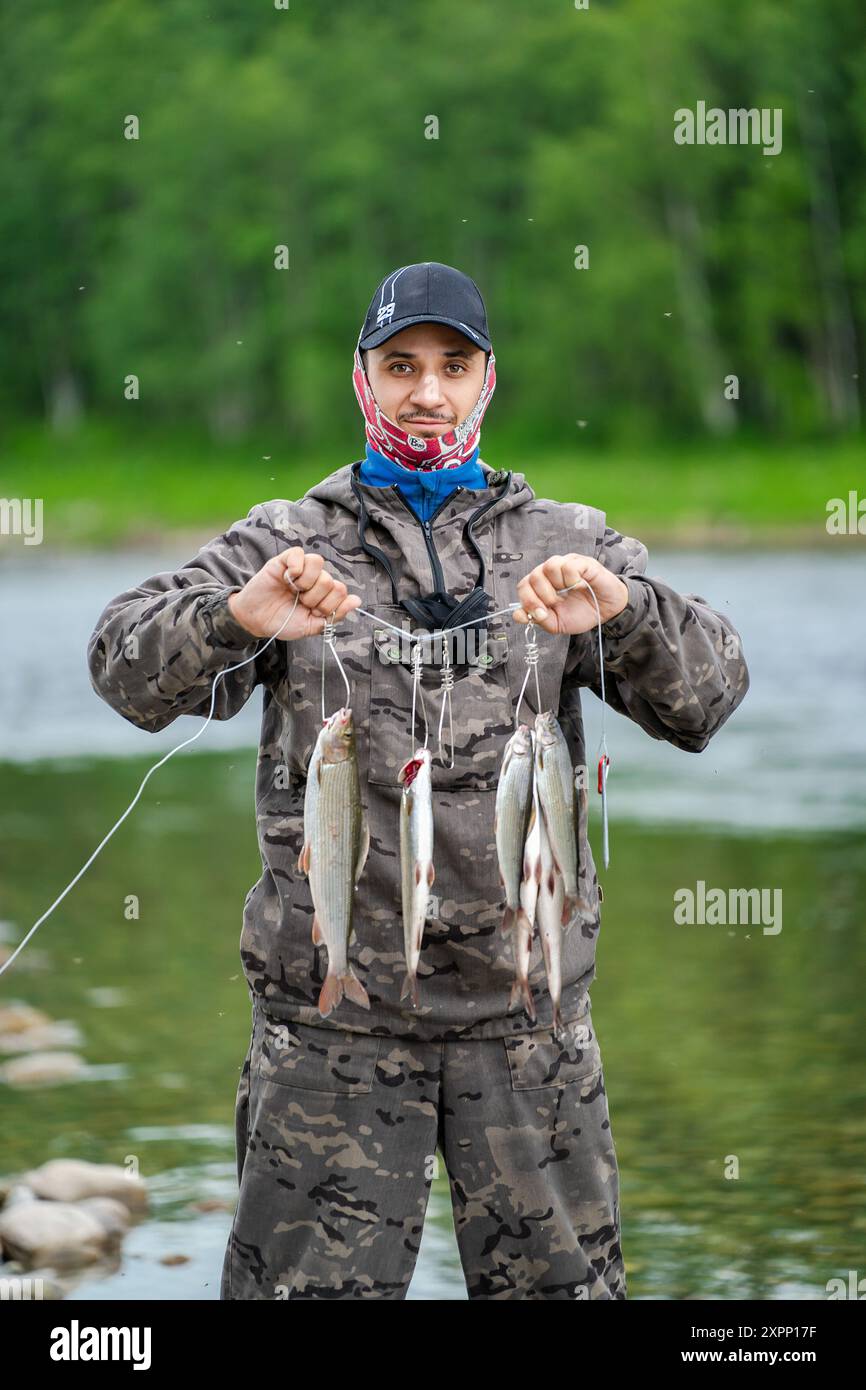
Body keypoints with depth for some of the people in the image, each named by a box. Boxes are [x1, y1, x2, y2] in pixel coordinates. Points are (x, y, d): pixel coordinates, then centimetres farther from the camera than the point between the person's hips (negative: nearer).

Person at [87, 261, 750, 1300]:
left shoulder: (568, 545, 12)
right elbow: (128, 667, -4)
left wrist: (623, 610, -23)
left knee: (560, 1277, 5)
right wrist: (237, 617, -26)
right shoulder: (282, 544, 10)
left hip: (525, 1002, 1)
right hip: (331, 1007, -1)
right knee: (311, 1275, -1)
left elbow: (706, 695, -2)